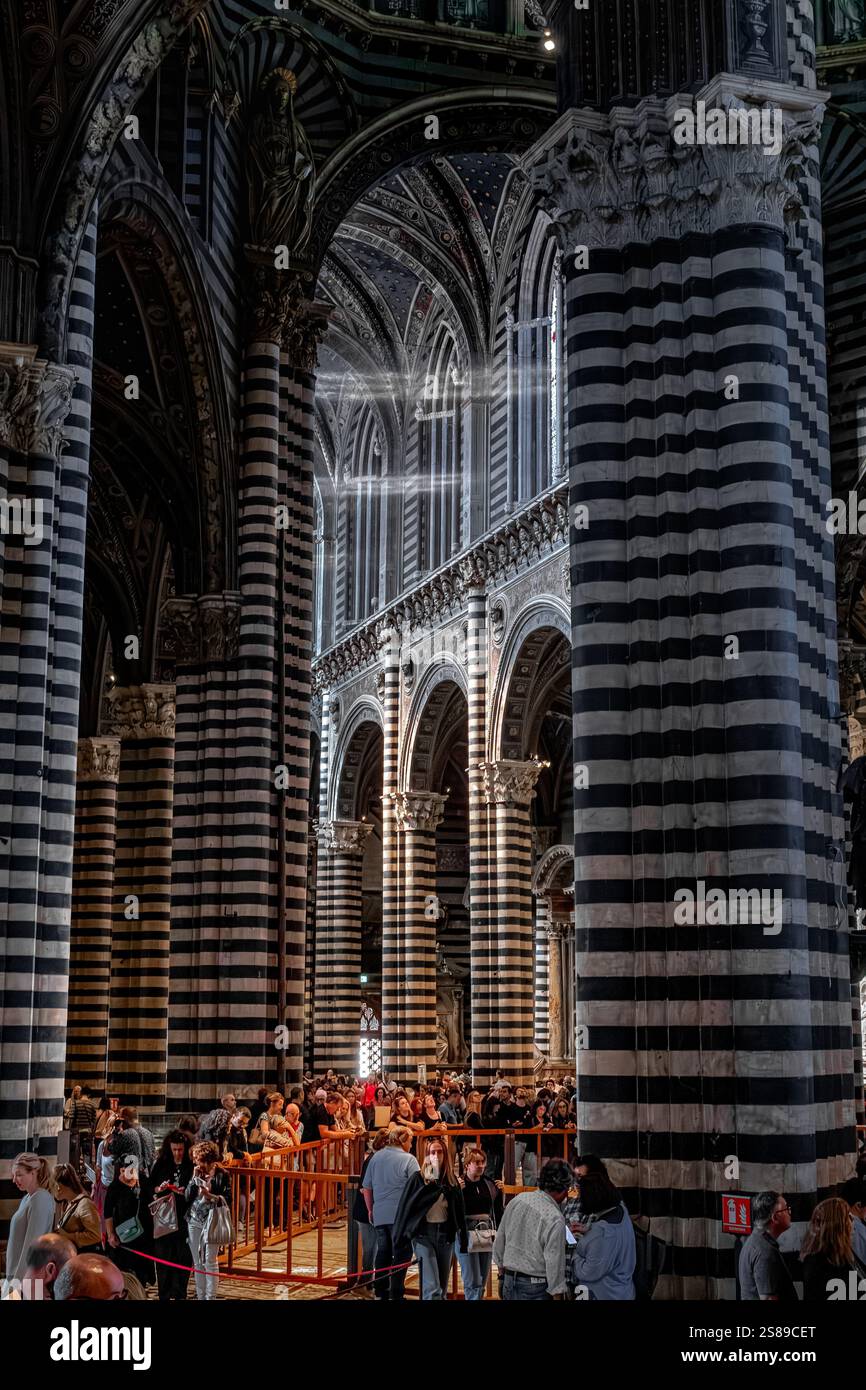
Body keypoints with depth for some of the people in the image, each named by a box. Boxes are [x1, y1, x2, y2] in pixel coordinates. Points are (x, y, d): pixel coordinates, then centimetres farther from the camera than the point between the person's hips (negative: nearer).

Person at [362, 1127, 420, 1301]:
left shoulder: (376, 1158, 8)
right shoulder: (408, 1159, -8)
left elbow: (366, 1188, 11)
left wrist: (370, 1209, 22)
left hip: (379, 1215, 5)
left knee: (382, 1253, 14)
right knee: (401, 1254, 1)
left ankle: (381, 1293, 19)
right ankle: (395, 1295, 0)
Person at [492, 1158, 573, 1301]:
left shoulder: (517, 1200, 0)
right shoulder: (555, 1219, -20)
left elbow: (499, 1241, 11)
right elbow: (554, 1264, -17)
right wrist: (558, 1296, -8)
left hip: (508, 1283, 6)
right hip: (535, 1288, -6)